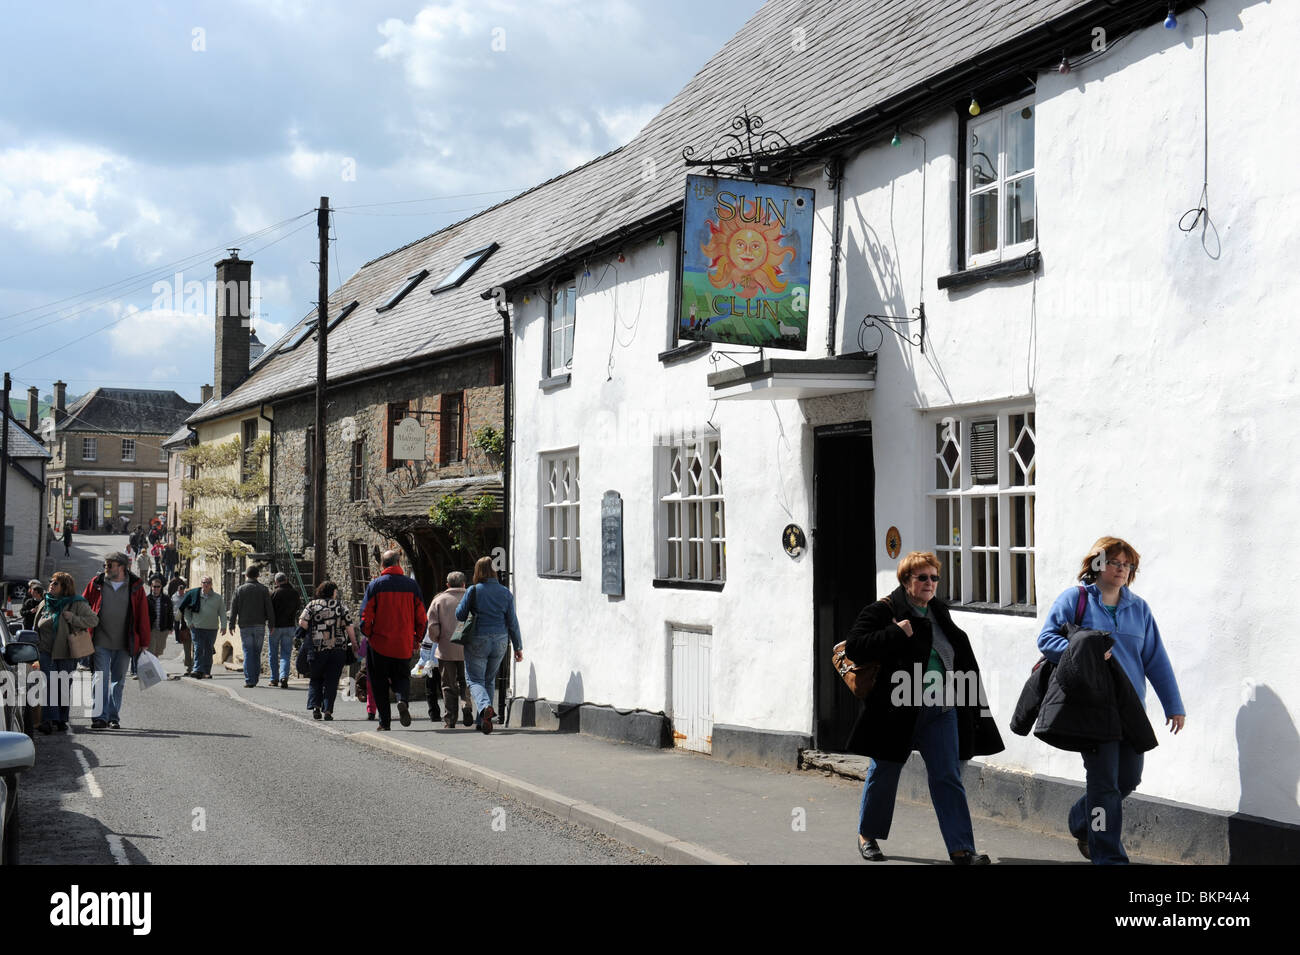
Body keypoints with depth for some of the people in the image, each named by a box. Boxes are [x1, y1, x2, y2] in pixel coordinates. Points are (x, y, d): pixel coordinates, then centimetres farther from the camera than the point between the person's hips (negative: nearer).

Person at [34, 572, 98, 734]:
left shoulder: (76, 604, -5)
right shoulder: (44, 604, 12)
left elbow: (93, 619, -12)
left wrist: (72, 618, -19)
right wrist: (37, 647, 19)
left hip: (66, 653, -3)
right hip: (46, 652, 3)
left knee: (64, 687, 4)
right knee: (49, 685, -10)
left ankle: (61, 720, 16)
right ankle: (49, 720, -15)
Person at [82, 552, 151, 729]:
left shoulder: (135, 587, 2)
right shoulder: (96, 583, 3)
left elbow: (143, 615, 5)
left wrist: (143, 642, 3)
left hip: (124, 644, 1)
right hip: (101, 643, -1)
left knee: (118, 681, 8)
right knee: (101, 678, -6)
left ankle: (114, 717, 16)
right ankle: (100, 716, -5)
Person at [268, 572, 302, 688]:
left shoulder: (275, 593, -11)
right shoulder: (294, 593, 1)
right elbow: (298, 607, 14)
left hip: (276, 626, -3)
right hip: (289, 626, 3)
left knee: (273, 654, 10)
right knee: (286, 654, 4)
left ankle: (274, 679, 12)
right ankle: (284, 676, -15)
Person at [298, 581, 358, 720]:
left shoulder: (312, 604, 5)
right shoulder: (341, 605, 3)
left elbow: (302, 622, -6)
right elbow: (349, 627, -2)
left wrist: (312, 631, 11)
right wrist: (354, 644, 7)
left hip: (316, 648, 1)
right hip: (337, 650, -1)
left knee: (316, 679, 15)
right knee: (331, 681, 5)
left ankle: (316, 706, 1)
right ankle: (328, 710, -1)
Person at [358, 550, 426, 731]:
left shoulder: (375, 585, -5)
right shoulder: (412, 585, 1)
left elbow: (366, 616, -7)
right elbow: (421, 618, 3)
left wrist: (368, 635, 8)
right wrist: (416, 639, 13)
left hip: (379, 643, -1)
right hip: (404, 645, 1)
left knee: (379, 683, 10)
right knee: (402, 676, 15)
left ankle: (385, 721, 5)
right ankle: (402, 699, -16)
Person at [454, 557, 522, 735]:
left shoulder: (473, 591, -8)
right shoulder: (506, 593, 1)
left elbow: (460, 615, -4)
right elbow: (512, 622, 3)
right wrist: (518, 647, 9)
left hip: (477, 641, -4)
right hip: (499, 641, 4)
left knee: (475, 680, 3)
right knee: (489, 680, 17)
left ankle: (485, 707, -27)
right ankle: (481, 721, 18)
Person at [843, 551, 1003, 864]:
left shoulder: (939, 612, 12)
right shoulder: (884, 610, -8)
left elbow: (957, 649, 27)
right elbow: (853, 647, -16)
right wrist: (897, 634, -22)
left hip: (940, 710, 5)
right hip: (897, 709, -5)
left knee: (948, 778, 1)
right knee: (884, 773, 10)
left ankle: (961, 848, 1)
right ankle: (867, 835, 30)